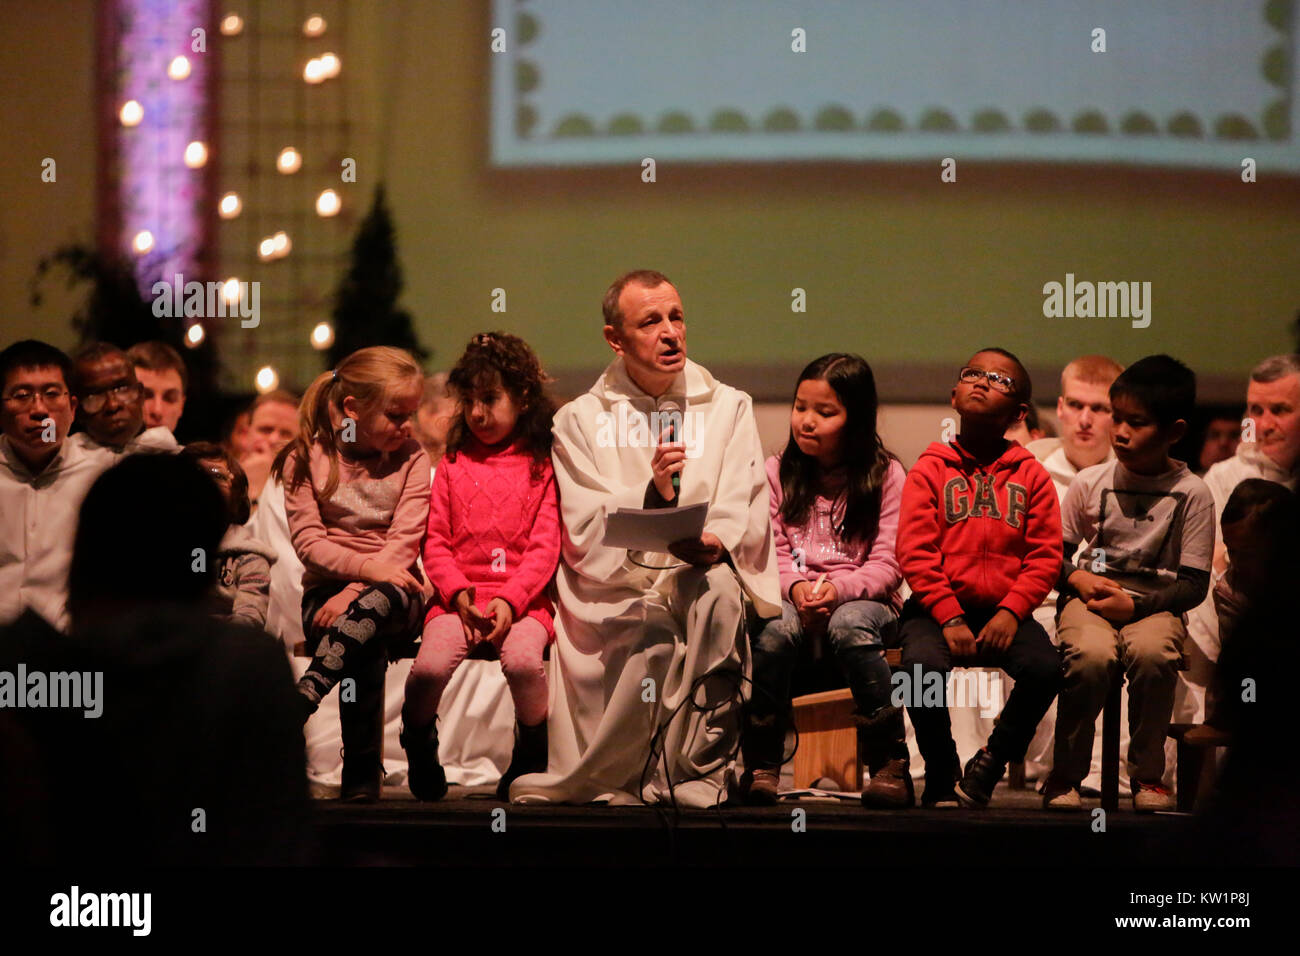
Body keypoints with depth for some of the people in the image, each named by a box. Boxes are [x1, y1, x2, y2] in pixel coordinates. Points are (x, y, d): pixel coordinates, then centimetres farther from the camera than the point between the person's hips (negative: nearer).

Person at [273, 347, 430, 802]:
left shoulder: (410, 459, 5)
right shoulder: (306, 459, 3)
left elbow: (405, 541, -6)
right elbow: (308, 541, -6)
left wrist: (355, 592, -20)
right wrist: (367, 567, -22)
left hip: (393, 590, 0)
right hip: (326, 589, 0)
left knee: (373, 607, -38)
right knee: (367, 646, -34)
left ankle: (298, 704, -47)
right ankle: (361, 771, -36)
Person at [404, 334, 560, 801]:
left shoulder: (542, 466, 8)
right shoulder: (453, 466, 16)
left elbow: (545, 547, 0)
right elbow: (435, 543, 10)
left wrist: (509, 599, -15)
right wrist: (459, 594, -8)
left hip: (522, 599, -2)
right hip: (458, 598, 2)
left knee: (523, 660, -34)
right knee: (430, 666, -28)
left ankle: (531, 758, -5)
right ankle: (419, 748, 4)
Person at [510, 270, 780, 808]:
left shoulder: (728, 409, 13)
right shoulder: (580, 421, 9)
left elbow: (743, 519, 1)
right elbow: (586, 534, -4)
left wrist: (712, 544, -23)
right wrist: (652, 494, -22)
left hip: (700, 582, 1)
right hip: (616, 593, -1)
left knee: (717, 586, -35)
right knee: (653, 638, -35)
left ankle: (702, 769, -31)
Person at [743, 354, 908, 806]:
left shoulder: (885, 475, 2)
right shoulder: (778, 472, 11)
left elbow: (888, 564, -4)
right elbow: (772, 553, 4)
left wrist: (838, 589, -22)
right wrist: (795, 586, -18)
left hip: (863, 597, -2)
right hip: (794, 596, 2)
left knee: (850, 626, -37)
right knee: (774, 629, -33)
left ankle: (890, 765, -28)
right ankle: (761, 764, -21)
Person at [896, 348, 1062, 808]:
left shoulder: (1031, 476, 11)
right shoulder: (930, 469, 6)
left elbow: (1045, 557, 4)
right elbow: (914, 553, -3)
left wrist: (1011, 612, -12)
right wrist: (949, 618, -14)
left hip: (1003, 610, 2)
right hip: (937, 608, -2)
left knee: (1044, 668, -27)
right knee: (922, 666, -33)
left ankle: (986, 769, -3)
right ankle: (941, 778, -7)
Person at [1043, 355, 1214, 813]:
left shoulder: (1191, 493, -1)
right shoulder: (1090, 483, 5)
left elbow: (1194, 584, -2)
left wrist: (1135, 605, -15)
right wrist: (1078, 579, -10)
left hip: (1154, 603, -1)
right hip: (1089, 597, 1)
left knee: (1152, 653, -36)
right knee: (1091, 655, -33)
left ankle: (1148, 775, -17)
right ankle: (1065, 774, -18)